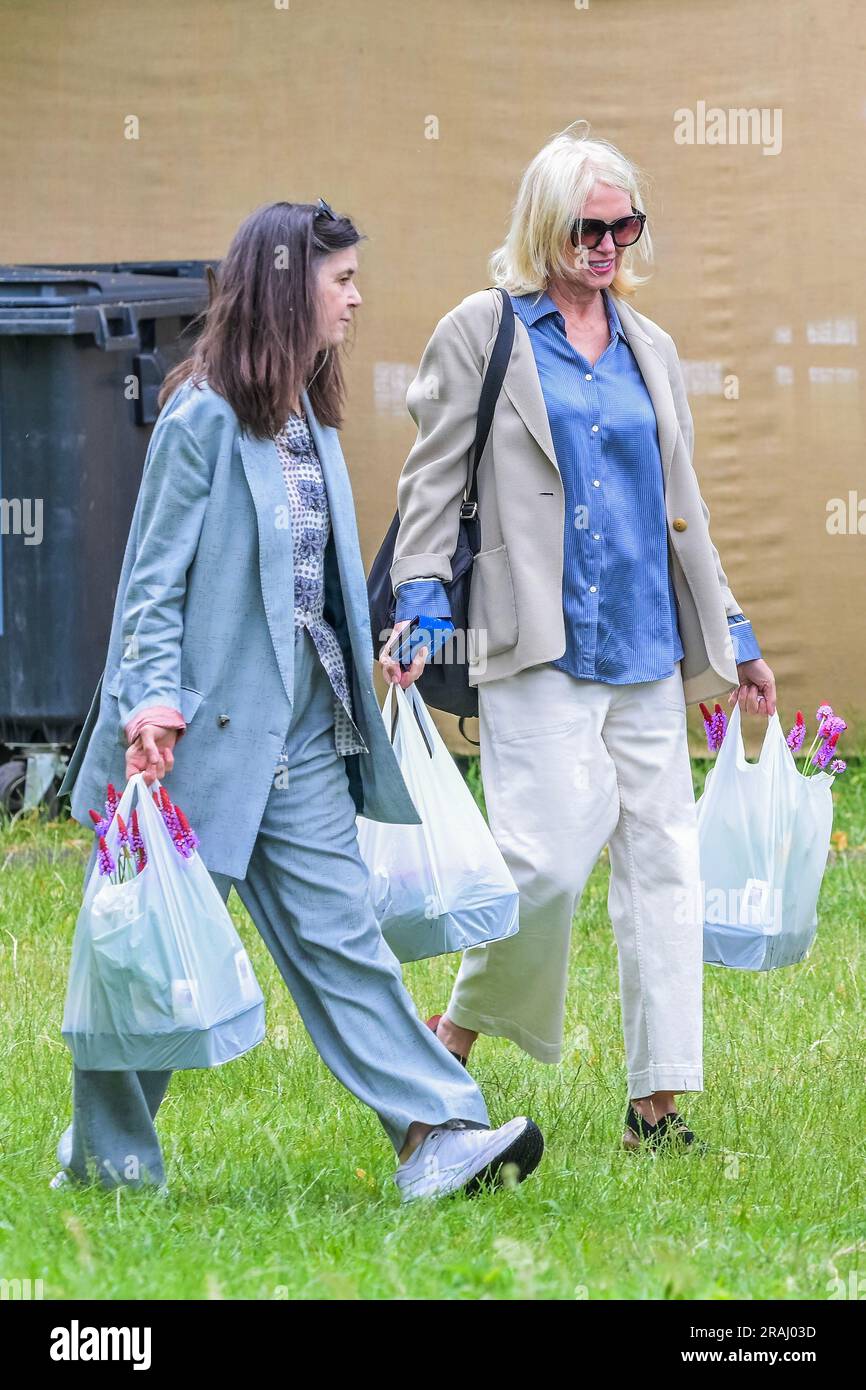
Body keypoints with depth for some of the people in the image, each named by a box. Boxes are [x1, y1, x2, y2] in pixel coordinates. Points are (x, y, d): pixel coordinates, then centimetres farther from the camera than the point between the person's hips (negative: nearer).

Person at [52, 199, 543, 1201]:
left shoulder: (309, 419, 13)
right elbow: (153, 579, -11)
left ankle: (437, 1132, -9)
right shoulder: (203, 419, -10)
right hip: (208, 733, -7)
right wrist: (154, 700, -20)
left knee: (338, 933, 0)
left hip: (301, 740, 7)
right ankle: (106, 1151, 17)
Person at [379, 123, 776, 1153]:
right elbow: (433, 484, 1)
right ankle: (456, 1035, 6)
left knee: (662, 862, 1)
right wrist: (420, 611, -11)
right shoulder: (479, 334, 3)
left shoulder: (649, 349, 18)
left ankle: (657, 1100, 4)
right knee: (550, 858, -16)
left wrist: (732, 637, 24)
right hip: (537, 648, -6)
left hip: (648, 647, 6)